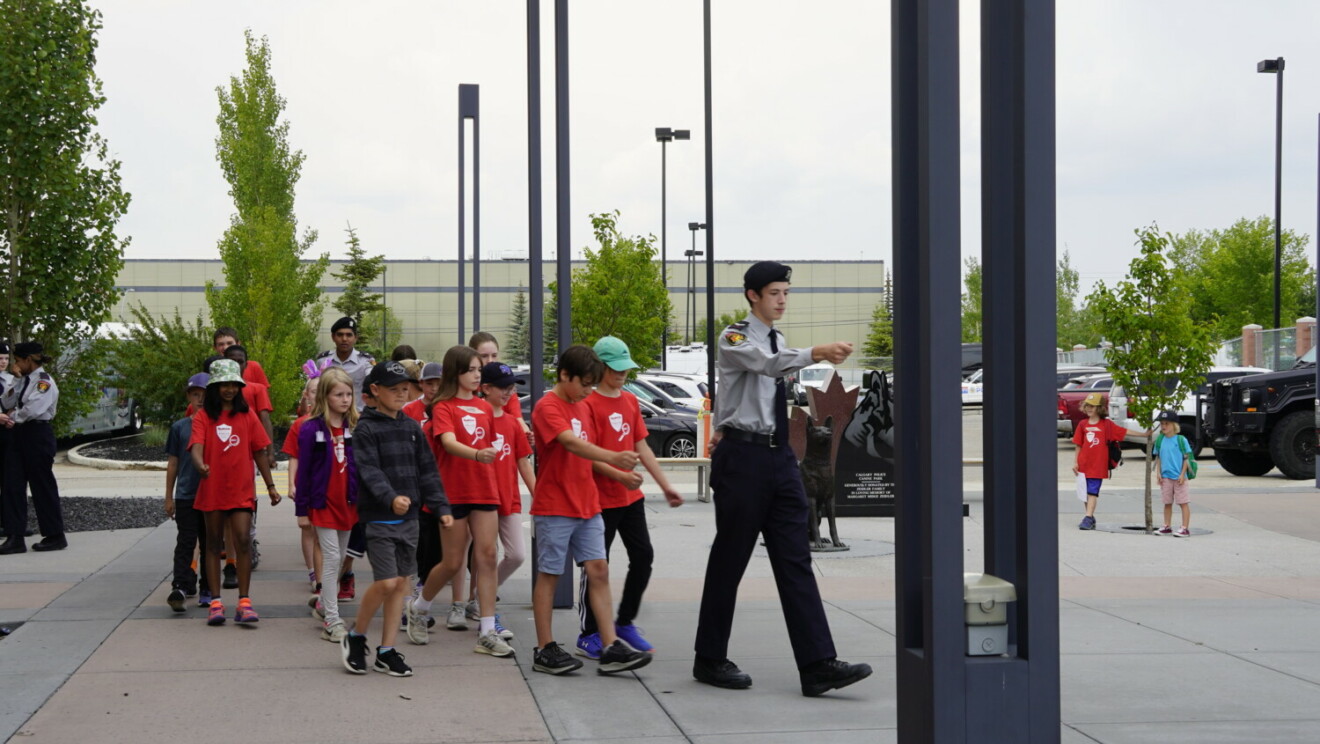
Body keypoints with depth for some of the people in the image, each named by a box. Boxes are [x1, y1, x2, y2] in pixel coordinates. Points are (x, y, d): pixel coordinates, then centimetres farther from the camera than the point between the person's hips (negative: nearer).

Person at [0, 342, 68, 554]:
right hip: (18, 435, 8)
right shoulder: (22, 381, 14)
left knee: (43, 486, 0)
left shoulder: (44, 382, -11)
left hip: (37, 435, -8)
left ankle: (55, 536, 11)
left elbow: (33, 409, -21)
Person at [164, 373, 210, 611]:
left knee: (210, 544, 9)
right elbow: (173, 463, 8)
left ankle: (208, 590, 17)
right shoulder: (179, 427, 4)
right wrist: (169, 497, 7)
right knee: (185, 543, -7)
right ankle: (180, 587, -12)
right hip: (186, 496, -1)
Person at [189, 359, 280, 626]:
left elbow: (259, 452, 9)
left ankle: (244, 602, -5)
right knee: (213, 544, 8)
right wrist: (200, 464, -37)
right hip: (212, 490, 0)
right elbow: (197, 445, -15)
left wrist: (271, 486, 10)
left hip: (241, 491, 0)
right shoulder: (203, 416, 0)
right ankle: (216, 603, 13)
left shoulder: (247, 416, 5)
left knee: (243, 541, -10)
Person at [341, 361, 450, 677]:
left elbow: (427, 470, 12)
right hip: (378, 518, -6)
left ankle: (386, 651, 15)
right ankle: (355, 638, 10)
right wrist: (390, 498, -34)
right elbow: (370, 471, -18)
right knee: (386, 582, -12)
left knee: (401, 582, 6)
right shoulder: (366, 429, -6)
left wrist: (441, 507, 3)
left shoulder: (412, 427, 11)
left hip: (409, 517, 6)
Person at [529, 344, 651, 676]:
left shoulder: (582, 409, 14)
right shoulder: (547, 407, -13)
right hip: (554, 507, -7)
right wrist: (613, 457, -43)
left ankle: (611, 648, -3)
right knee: (549, 574, 1)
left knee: (599, 571, 0)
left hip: (587, 506, 7)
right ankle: (545, 651, 8)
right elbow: (570, 442, -30)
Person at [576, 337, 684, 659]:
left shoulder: (630, 401, 11)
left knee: (643, 556, 7)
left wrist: (665, 485, 11)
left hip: (631, 497, 7)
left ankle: (625, 623, 23)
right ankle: (588, 636, 9)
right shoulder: (589, 404, -12)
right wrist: (620, 475, -26)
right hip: (601, 497, -7)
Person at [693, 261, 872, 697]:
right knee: (730, 559, 1)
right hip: (744, 457, -7)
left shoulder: (778, 340, 16)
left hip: (779, 456, 7)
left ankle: (818, 665, -6)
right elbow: (770, 363, -29)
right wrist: (818, 353, -44)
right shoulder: (735, 340, -9)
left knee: (795, 561, 0)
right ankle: (710, 659, 14)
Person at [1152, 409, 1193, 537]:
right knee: (1167, 503, 13)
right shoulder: (1160, 440, 6)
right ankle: (1167, 527, 22)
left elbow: (1186, 458, -5)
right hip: (1165, 477, 5)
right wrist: (1159, 474, 5)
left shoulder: (1181, 440, -7)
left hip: (1179, 477, -5)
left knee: (1183, 503, -1)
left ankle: (1185, 528, 0)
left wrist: (1182, 475, -10)